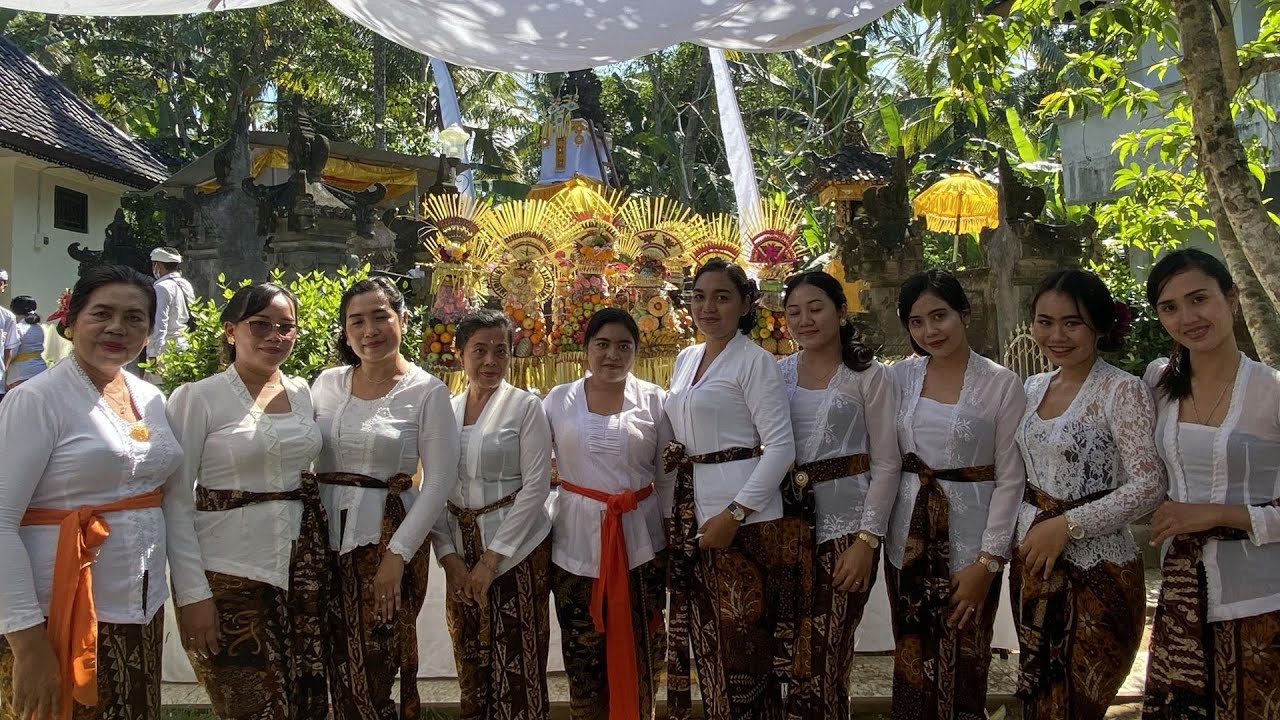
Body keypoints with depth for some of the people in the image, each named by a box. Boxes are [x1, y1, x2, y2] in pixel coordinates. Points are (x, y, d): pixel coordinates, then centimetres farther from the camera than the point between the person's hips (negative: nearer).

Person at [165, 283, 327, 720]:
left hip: (302, 565, 5)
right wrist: (192, 594, -12)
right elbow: (176, 502, -7)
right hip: (228, 574, -5)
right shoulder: (198, 397, -6)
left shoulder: (304, 392, 8)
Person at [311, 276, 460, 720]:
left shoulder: (427, 392, -6)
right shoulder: (327, 384, 6)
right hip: (325, 534, 4)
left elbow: (440, 482, -9)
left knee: (374, 672, 0)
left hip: (388, 535, -3)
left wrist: (397, 555, -14)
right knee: (339, 670, 8)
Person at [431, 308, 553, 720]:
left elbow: (536, 486, -10)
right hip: (461, 549, 4)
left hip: (516, 550, -4)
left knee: (517, 663, 0)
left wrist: (491, 559, -13)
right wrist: (449, 556, -5)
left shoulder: (526, 406, -5)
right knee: (471, 661, 10)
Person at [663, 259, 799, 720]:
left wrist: (734, 514, -20)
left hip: (744, 513, -7)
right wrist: (674, 454, 3)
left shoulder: (754, 361, -9)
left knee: (744, 644, 1)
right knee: (706, 635, 14)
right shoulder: (685, 359, 13)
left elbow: (780, 446, -14)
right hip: (692, 508, 7)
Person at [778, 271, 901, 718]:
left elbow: (886, 463, -4)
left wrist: (867, 541, -11)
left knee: (825, 662, -2)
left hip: (845, 526, -3)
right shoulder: (777, 374, 7)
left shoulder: (870, 377, -1)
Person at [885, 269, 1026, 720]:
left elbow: (1010, 479, -6)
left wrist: (988, 562, -10)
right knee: (912, 667, 10)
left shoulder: (1001, 385, -7)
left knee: (962, 672, 4)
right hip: (908, 536, 3)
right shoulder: (901, 375, 3)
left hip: (970, 541, -3)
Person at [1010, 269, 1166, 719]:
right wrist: (1025, 536, 8)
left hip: (1098, 570, -6)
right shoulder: (1032, 388, 7)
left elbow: (1149, 487, -20)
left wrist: (1067, 525, -20)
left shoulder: (1122, 391, -13)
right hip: (1033, 562, 6)